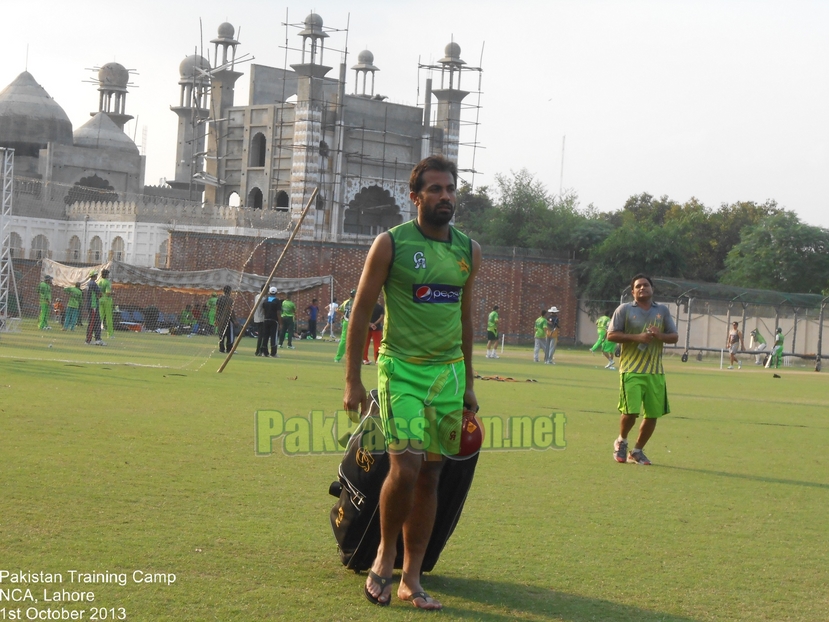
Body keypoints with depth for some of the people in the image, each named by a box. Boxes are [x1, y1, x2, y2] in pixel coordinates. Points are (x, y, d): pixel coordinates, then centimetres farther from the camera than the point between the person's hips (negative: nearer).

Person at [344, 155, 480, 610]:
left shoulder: (468, 251, 10)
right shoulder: (391, 244, -4)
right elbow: (361, 312, -2)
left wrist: (468, 383, 18)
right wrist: (352, 381, -6)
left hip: (448, 371, 5)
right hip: (402, 368, -5)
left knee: (430, 475, 5)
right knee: (406, 467, -18)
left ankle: (411, 580, 13)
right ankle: (384, 555, 7)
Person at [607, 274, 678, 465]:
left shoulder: (663, 310, 12)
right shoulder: (624, 309, 1)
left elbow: (674, 336, 14)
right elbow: (611, 335, -3)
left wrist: (660, 336, -9)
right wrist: (636, 337, -15)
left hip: (655, 372, 4)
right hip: (631, 370, -4)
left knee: (653, 414, 3)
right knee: (631, 411, -13)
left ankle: (637, 451, 22)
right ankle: (621, 442, 17)